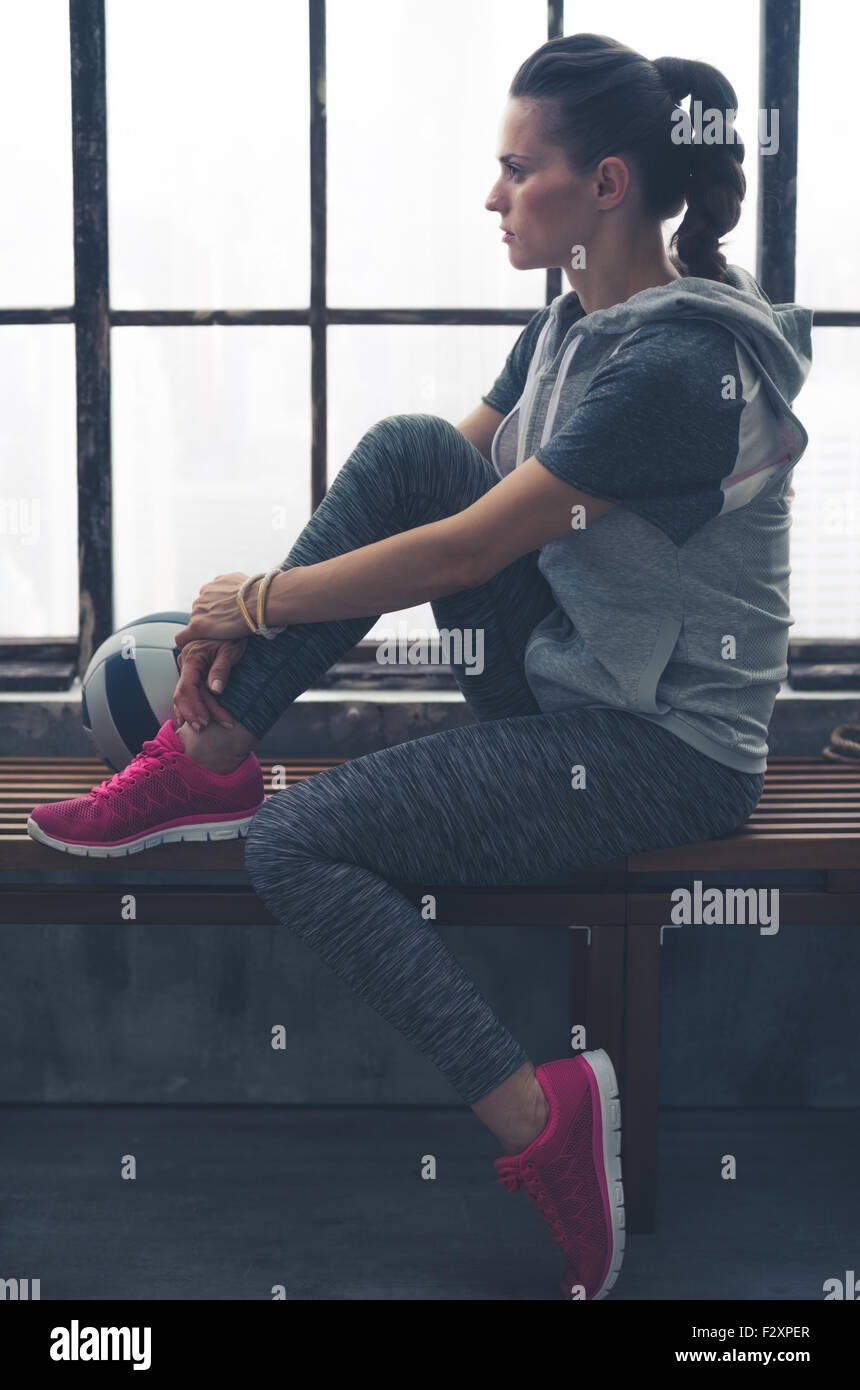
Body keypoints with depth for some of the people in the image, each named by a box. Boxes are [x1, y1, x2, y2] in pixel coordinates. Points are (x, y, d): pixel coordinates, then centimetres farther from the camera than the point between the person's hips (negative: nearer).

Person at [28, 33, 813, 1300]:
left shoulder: (678, 363, -25)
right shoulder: (575, 323, 5)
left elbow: (462, 551, -25)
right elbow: (436, 486, 9)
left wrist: (258, 599, -13)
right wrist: (261, 606, -2)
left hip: (666, 751, -9)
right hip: (566, 681, 9)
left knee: (296, 845, -15)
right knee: (404, 448, -8)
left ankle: (538, 1114, -9)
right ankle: (219, 746, -4)